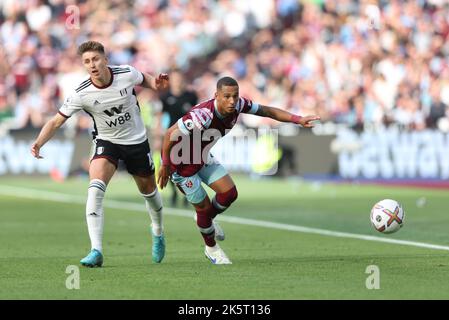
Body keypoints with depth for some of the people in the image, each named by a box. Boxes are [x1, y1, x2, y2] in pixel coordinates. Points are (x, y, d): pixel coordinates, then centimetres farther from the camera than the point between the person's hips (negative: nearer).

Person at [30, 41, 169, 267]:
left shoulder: (127, 74, -19)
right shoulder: (81, 93, -23)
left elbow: (143, 79, 7)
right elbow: (57, 121, -19)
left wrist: (156, 84, -15)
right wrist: (39, 143, -35)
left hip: (136, 140, 2)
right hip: (106, 142, -2)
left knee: (148, 190, 18)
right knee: (95, 189, -26)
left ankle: (158, 231, 50)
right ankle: (96, 251, -28)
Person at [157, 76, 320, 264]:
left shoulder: (238, 105, -16)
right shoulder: (203, 116, -38)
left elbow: (267, 111, -2)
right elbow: (170, 135, -32)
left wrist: (298, 120, -11)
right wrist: (165, 166, -23)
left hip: (202, 157, 7)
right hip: (180, 163, -7)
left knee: (229, 193, -1)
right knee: (204, 207, 0)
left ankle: (207, 220, 32)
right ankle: (211, 249, 28)